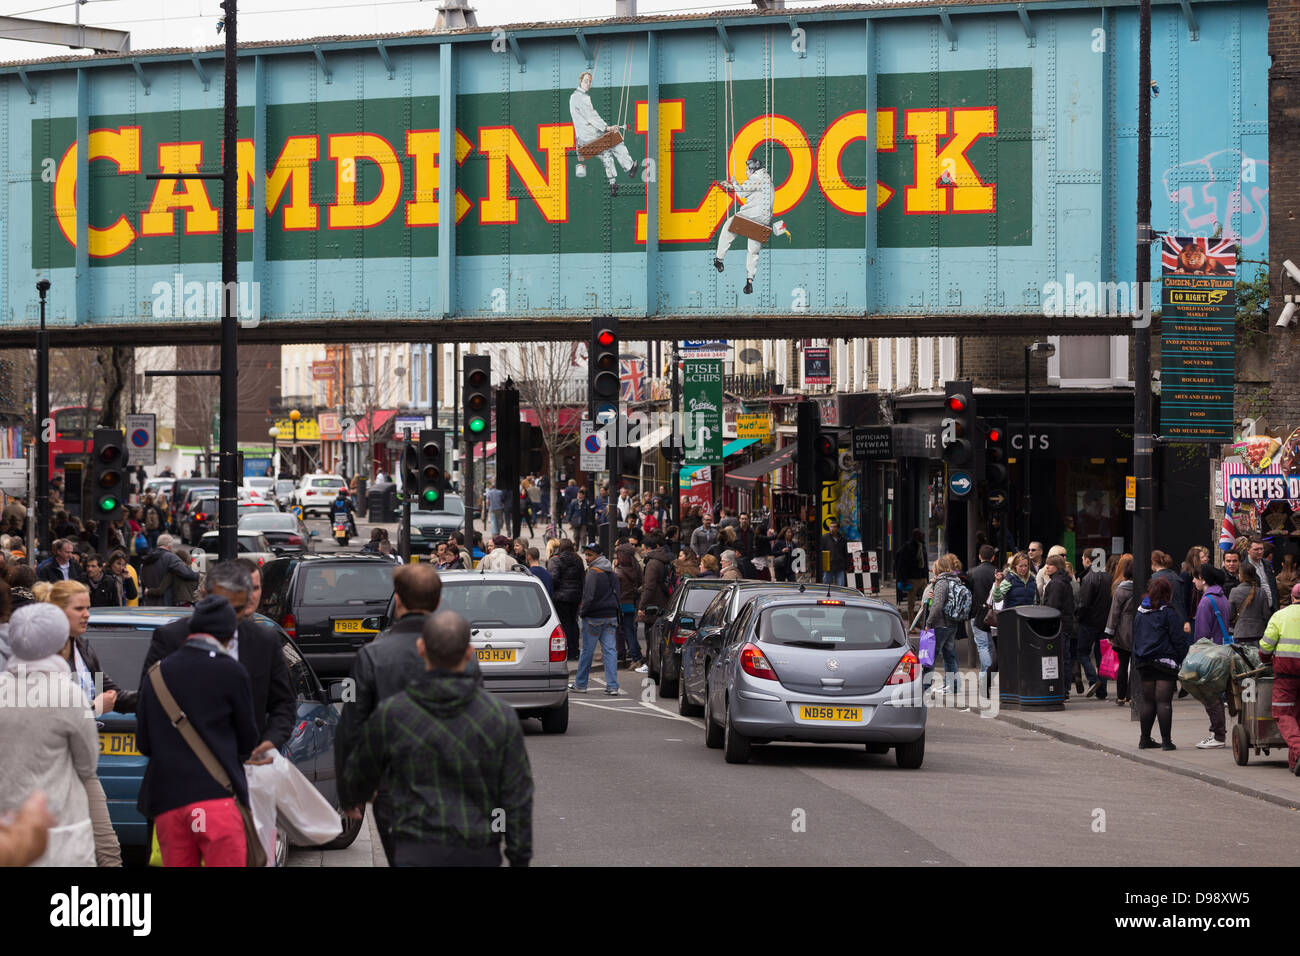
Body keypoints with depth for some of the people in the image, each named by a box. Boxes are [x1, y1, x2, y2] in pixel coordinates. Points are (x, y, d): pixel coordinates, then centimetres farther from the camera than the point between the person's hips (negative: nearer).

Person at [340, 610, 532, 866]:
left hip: (418, 855, -2)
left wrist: (350, 798, 36)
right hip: (479, 856, 2)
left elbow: (359, 775, 13)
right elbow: (517, 798, -3)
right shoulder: (501, 717, -2)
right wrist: (520, 862, 4)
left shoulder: (391, 714, -3)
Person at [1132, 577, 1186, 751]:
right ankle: (1166, 740, -8)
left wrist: (1137, 659, 21)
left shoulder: (1140, 613, 11)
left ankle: (1145, 739, 15)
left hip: (1144, 663, 6)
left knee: (1148, 702, 12)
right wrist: (1184, 661, -4)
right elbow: (1178, 639, -10)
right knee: (1164, 702, -6)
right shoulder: (1168, 613, -9)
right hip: (1165, 661, -6)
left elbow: (1135, 638, 16)